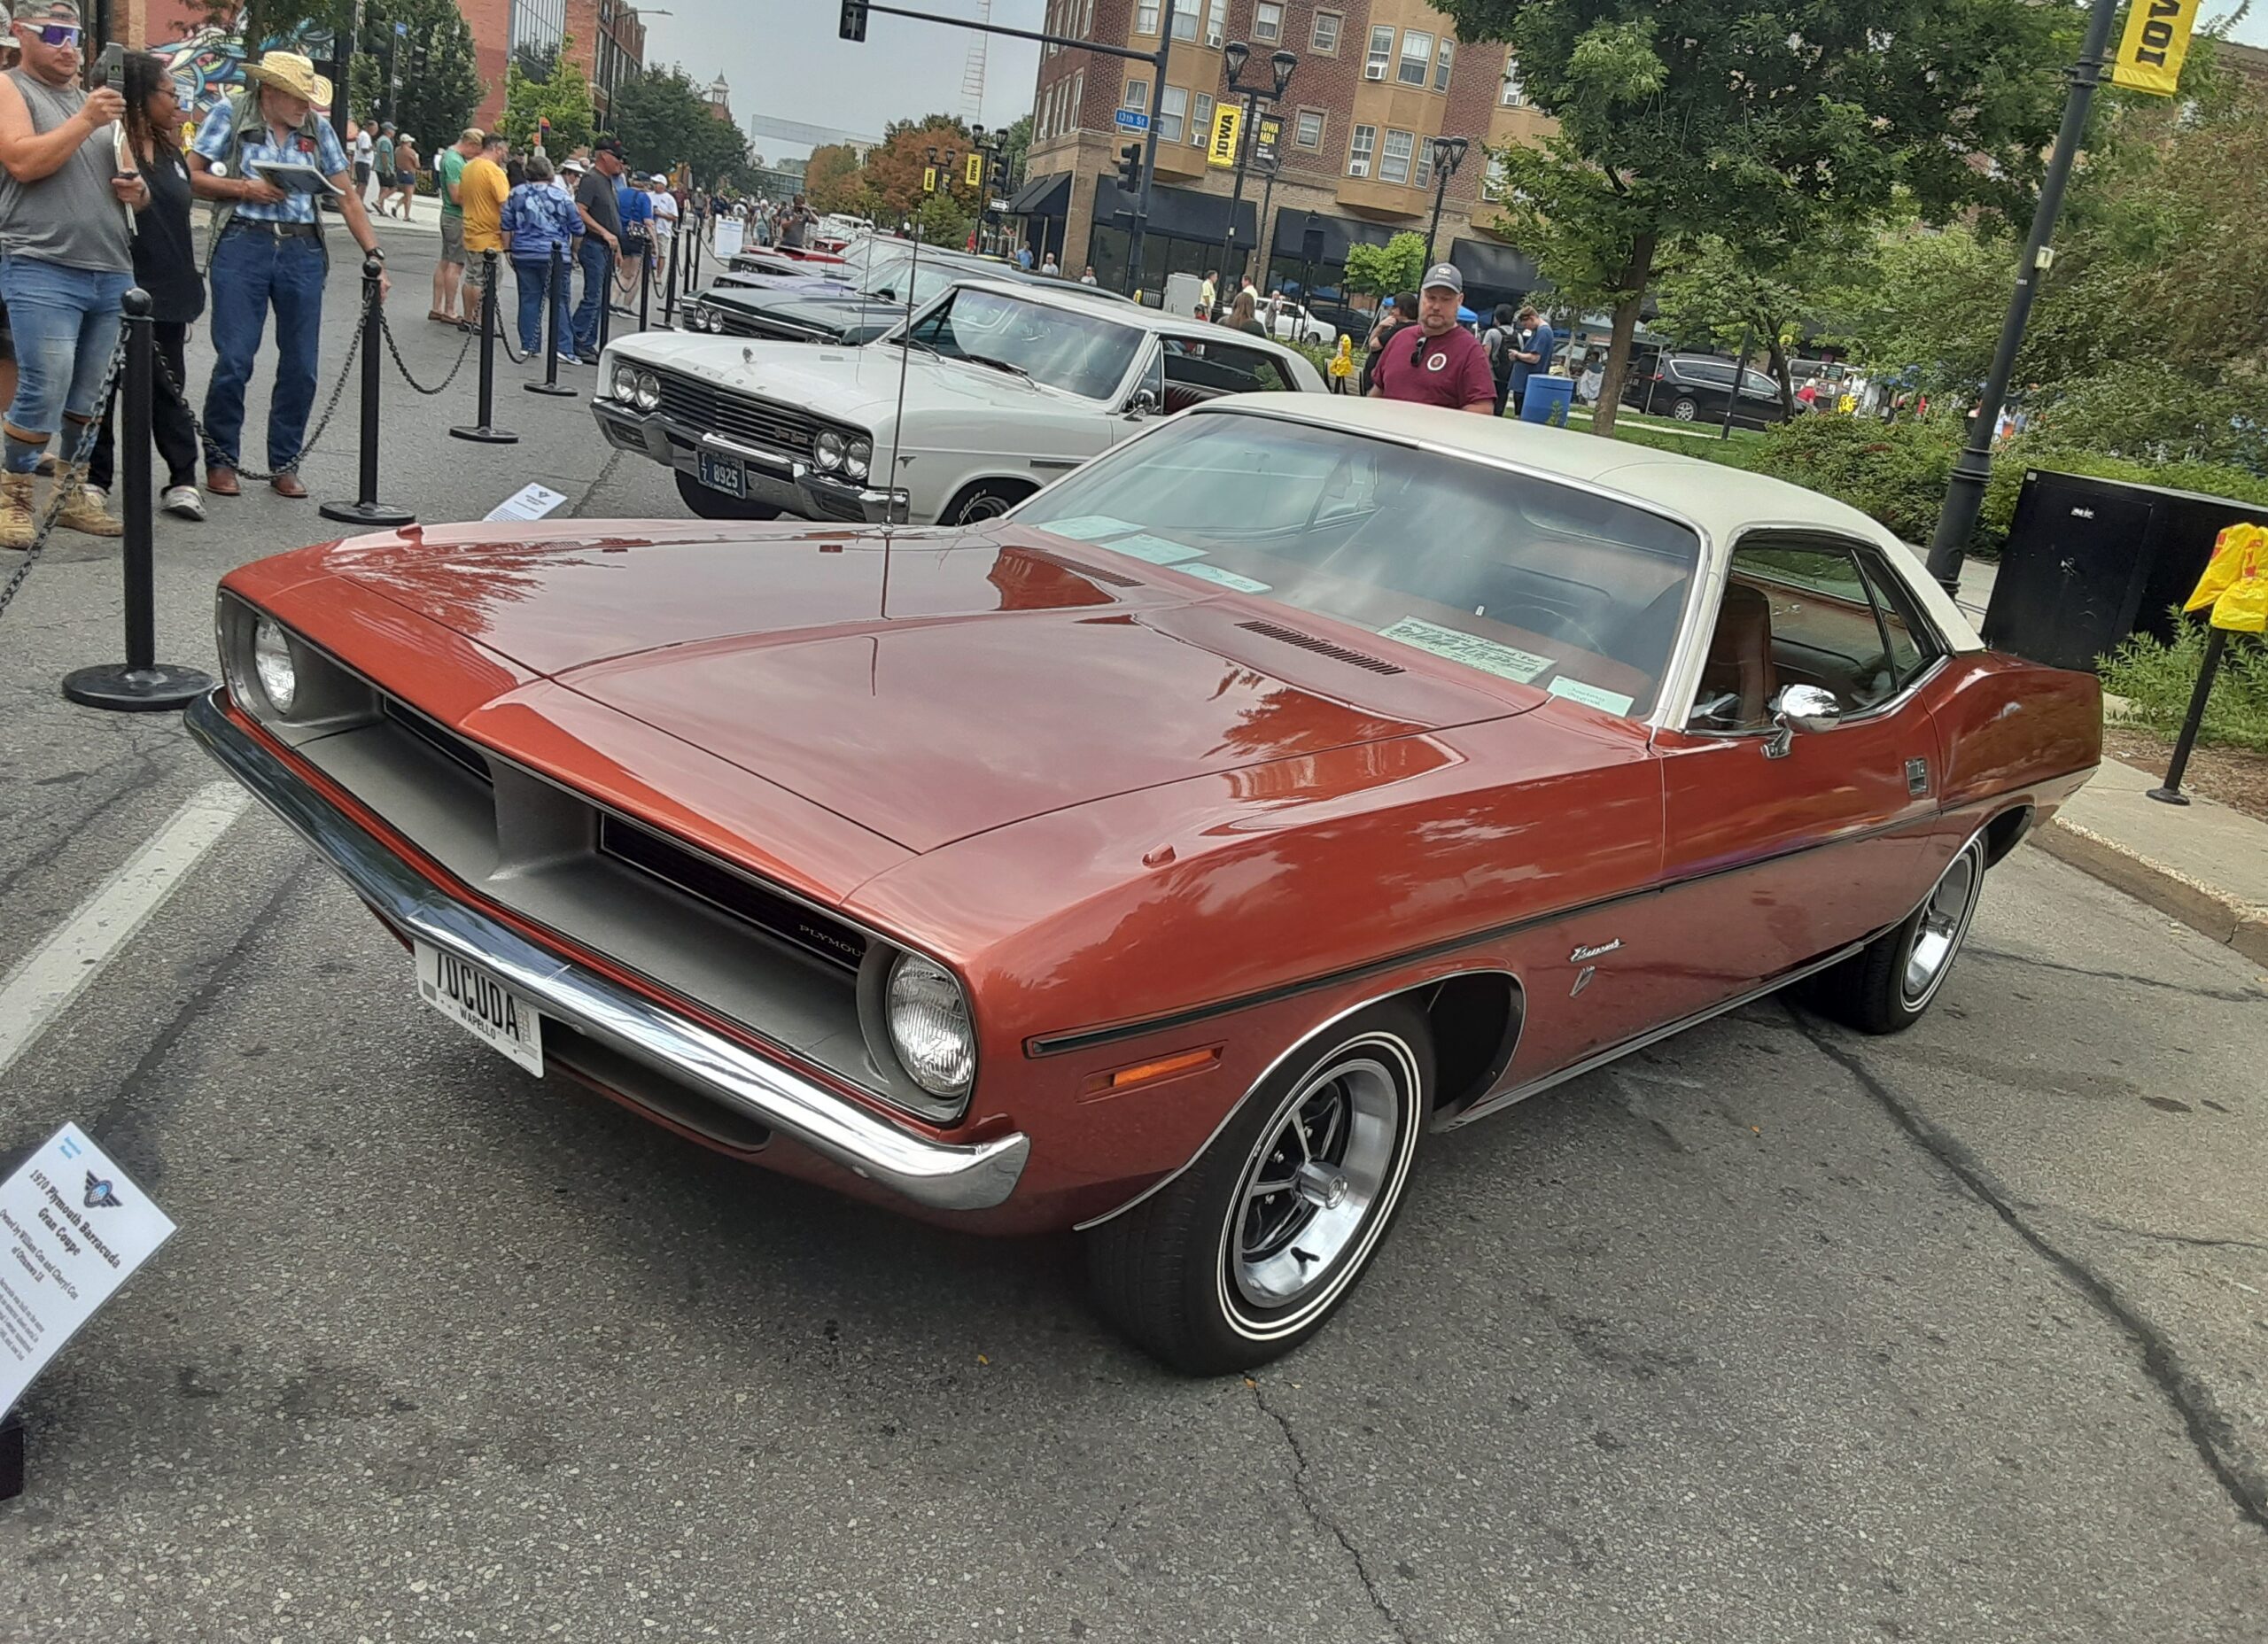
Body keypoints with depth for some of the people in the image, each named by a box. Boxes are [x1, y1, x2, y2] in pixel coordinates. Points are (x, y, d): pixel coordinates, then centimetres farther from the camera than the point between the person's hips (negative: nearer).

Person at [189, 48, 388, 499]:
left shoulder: (317, 129, 12)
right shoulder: (230, 113, 4)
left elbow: (347, 197, 10)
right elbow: (191, 177, 3)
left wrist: (375, 255, 1)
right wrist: (244, 188, -11)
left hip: (302, 252, 3)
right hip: (243, 245, -3)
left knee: (301, 365, 3)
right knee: (234, 360, -7)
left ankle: (284, 463, 16)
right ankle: (220, 460, 7)